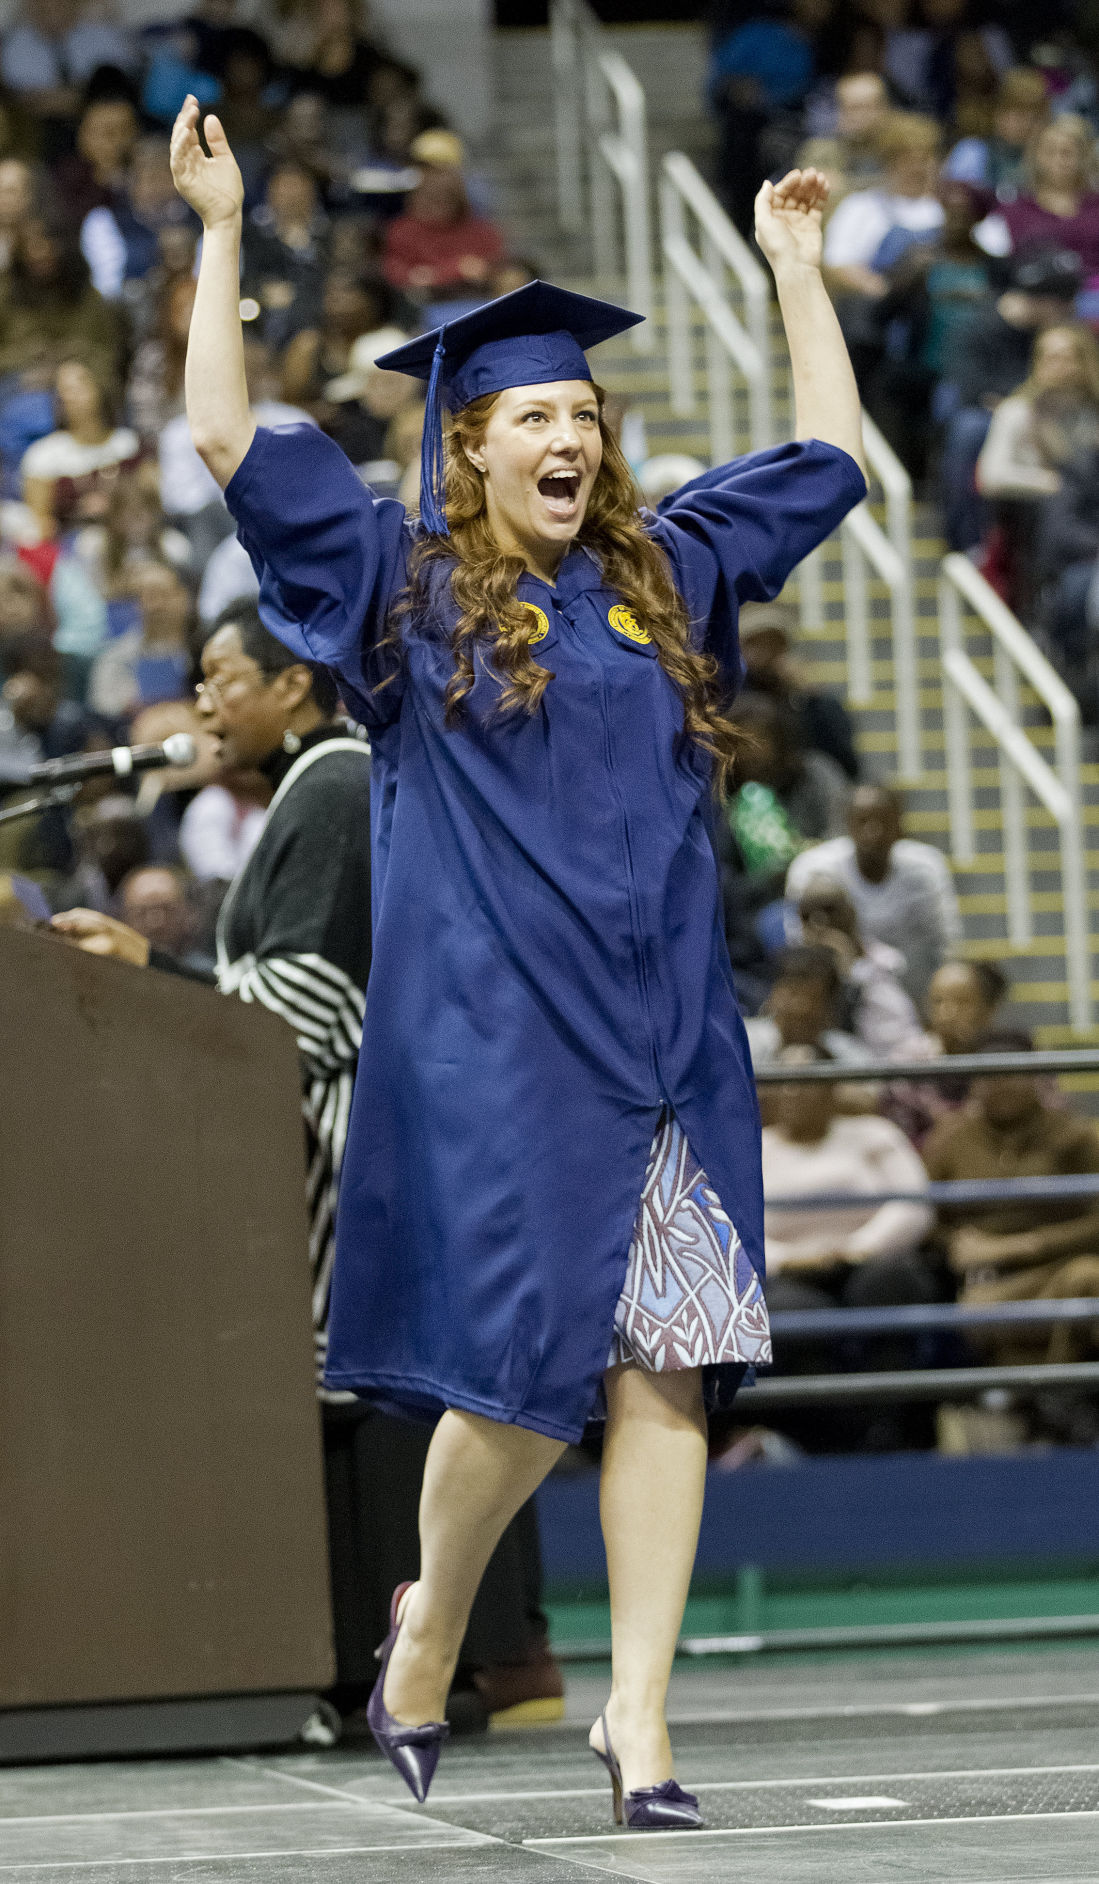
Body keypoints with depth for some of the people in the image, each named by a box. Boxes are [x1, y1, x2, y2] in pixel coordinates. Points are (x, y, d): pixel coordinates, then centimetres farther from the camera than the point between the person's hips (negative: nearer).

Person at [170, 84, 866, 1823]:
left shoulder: (661, 576, 15)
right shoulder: (402, 585, 5)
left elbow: (828, 456, 25)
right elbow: (226, 437, -2)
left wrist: (796, 272, 25)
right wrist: (223, 233, -3)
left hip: (664, 1030, 4)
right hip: (494, 1041, -4)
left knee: (660, 1369, -4)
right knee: (525, 1367, -8)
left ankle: (639, 1721, -4)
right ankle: (428, 1633, 19)